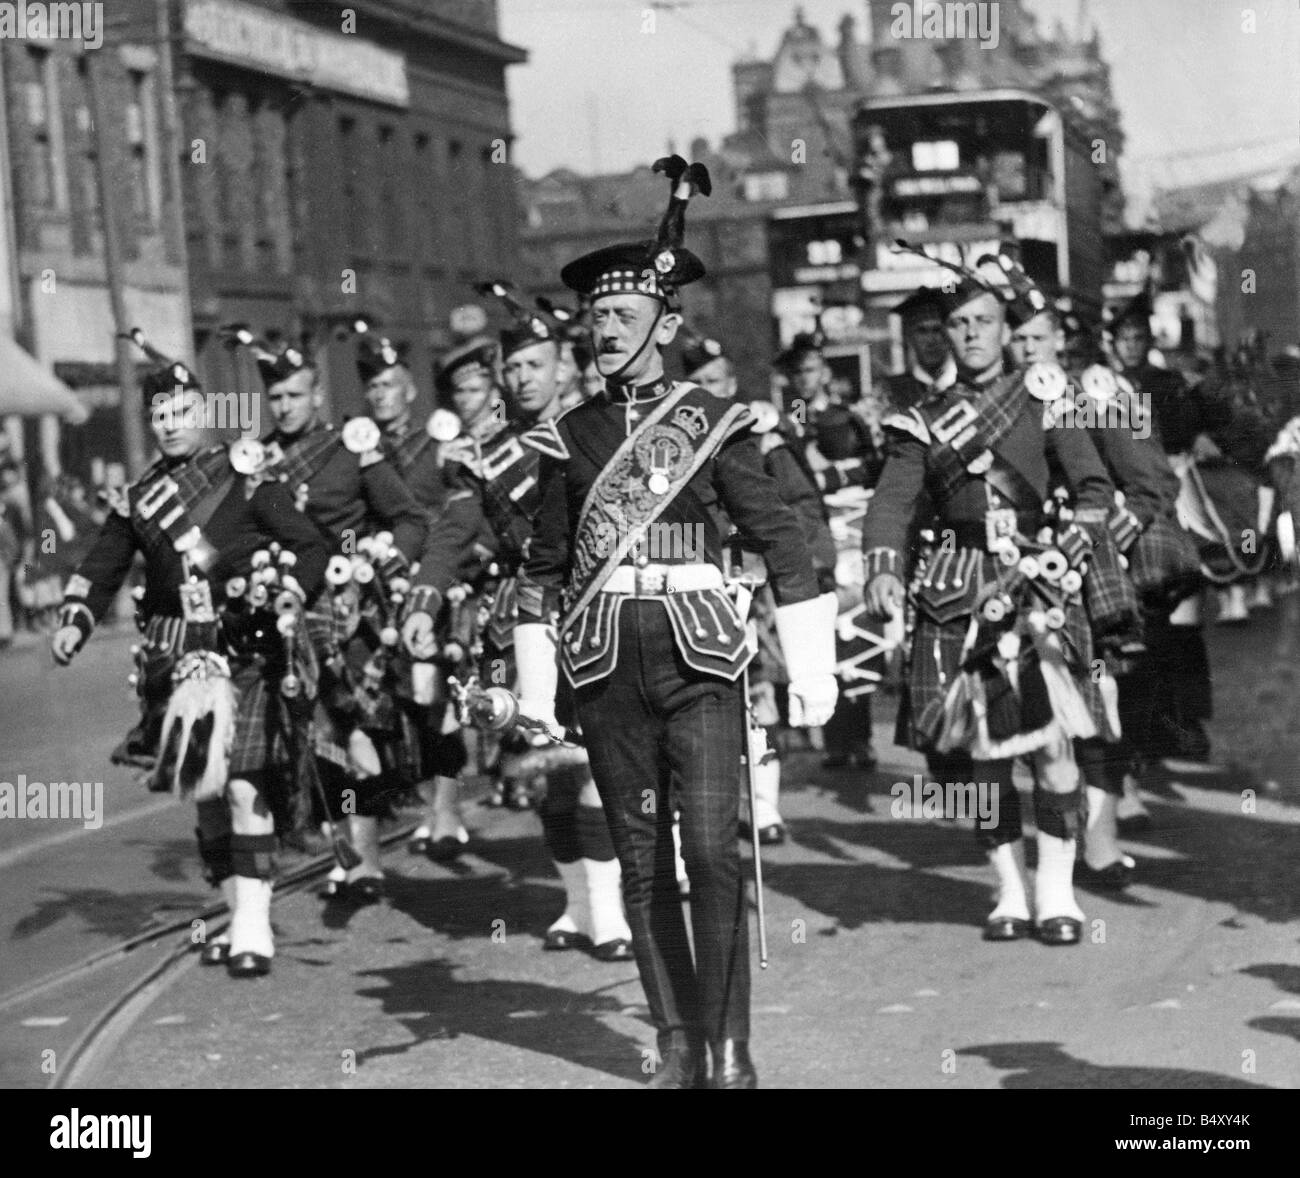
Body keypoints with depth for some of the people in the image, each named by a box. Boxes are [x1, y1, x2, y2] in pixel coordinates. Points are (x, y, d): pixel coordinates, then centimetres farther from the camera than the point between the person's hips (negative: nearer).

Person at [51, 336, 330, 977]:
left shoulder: (244, 473, -1)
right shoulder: (137, 499, 11)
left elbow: (311, 546, -2)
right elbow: (99, 570, 15)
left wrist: (291, 595, -18)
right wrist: (74, 622, -2)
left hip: (249, 652, -5)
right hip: (181, 658, 5)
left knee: (243, 785, -14)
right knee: (204, 791, 7)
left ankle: (254, 924, -10)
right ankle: (238, 913, 19)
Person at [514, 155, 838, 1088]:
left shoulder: (714, 422, 1)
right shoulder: (572, 435, 10)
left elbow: (781, 540, 1)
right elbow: (547, 563, 16)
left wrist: (812, 669, -3)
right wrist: (536, 687, 13)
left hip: (699, 656, -3)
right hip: (606, 661, 3)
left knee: (712, 850, -11)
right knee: (642, 861, 6)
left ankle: (731, 1047, -3)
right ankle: (678, 1045, 14)